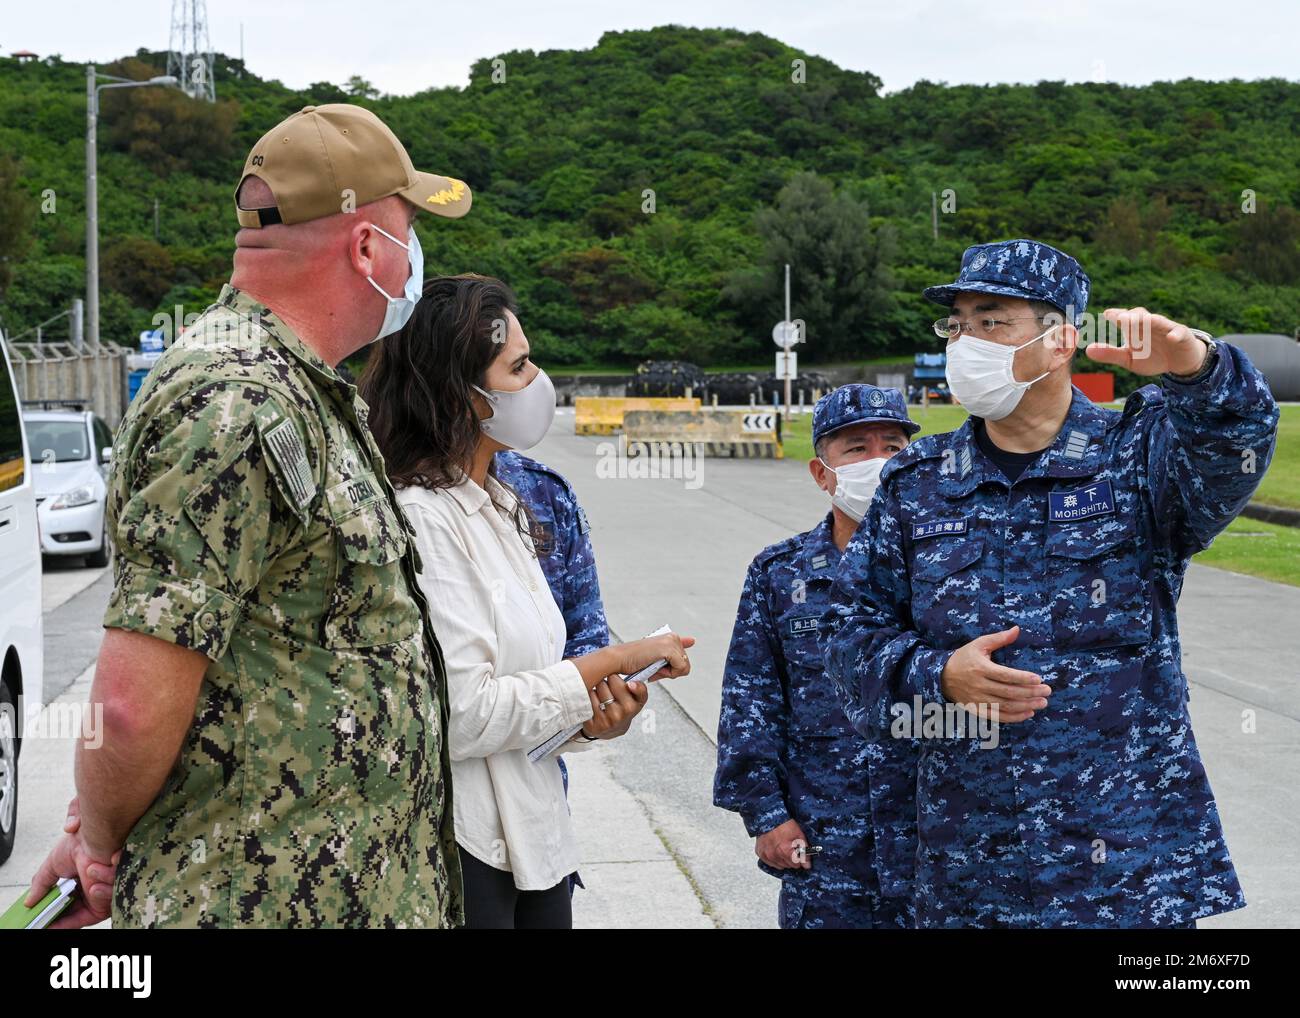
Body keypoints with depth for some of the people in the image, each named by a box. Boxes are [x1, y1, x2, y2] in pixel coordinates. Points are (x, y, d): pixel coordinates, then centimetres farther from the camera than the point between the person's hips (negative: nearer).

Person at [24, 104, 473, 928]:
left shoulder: (301, 394, 13)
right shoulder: (236, 404, -21)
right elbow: (136, 700, -24)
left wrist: (103, 831, 14)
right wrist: (103, 842, -7)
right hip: (269, 899, -9)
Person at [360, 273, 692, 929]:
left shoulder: (500, 508, 12)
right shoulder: (419, 517, -17)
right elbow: (461, 716, -22)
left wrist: (591, 719, -5)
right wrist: (606, 665, -14)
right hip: (462, 851, -8)